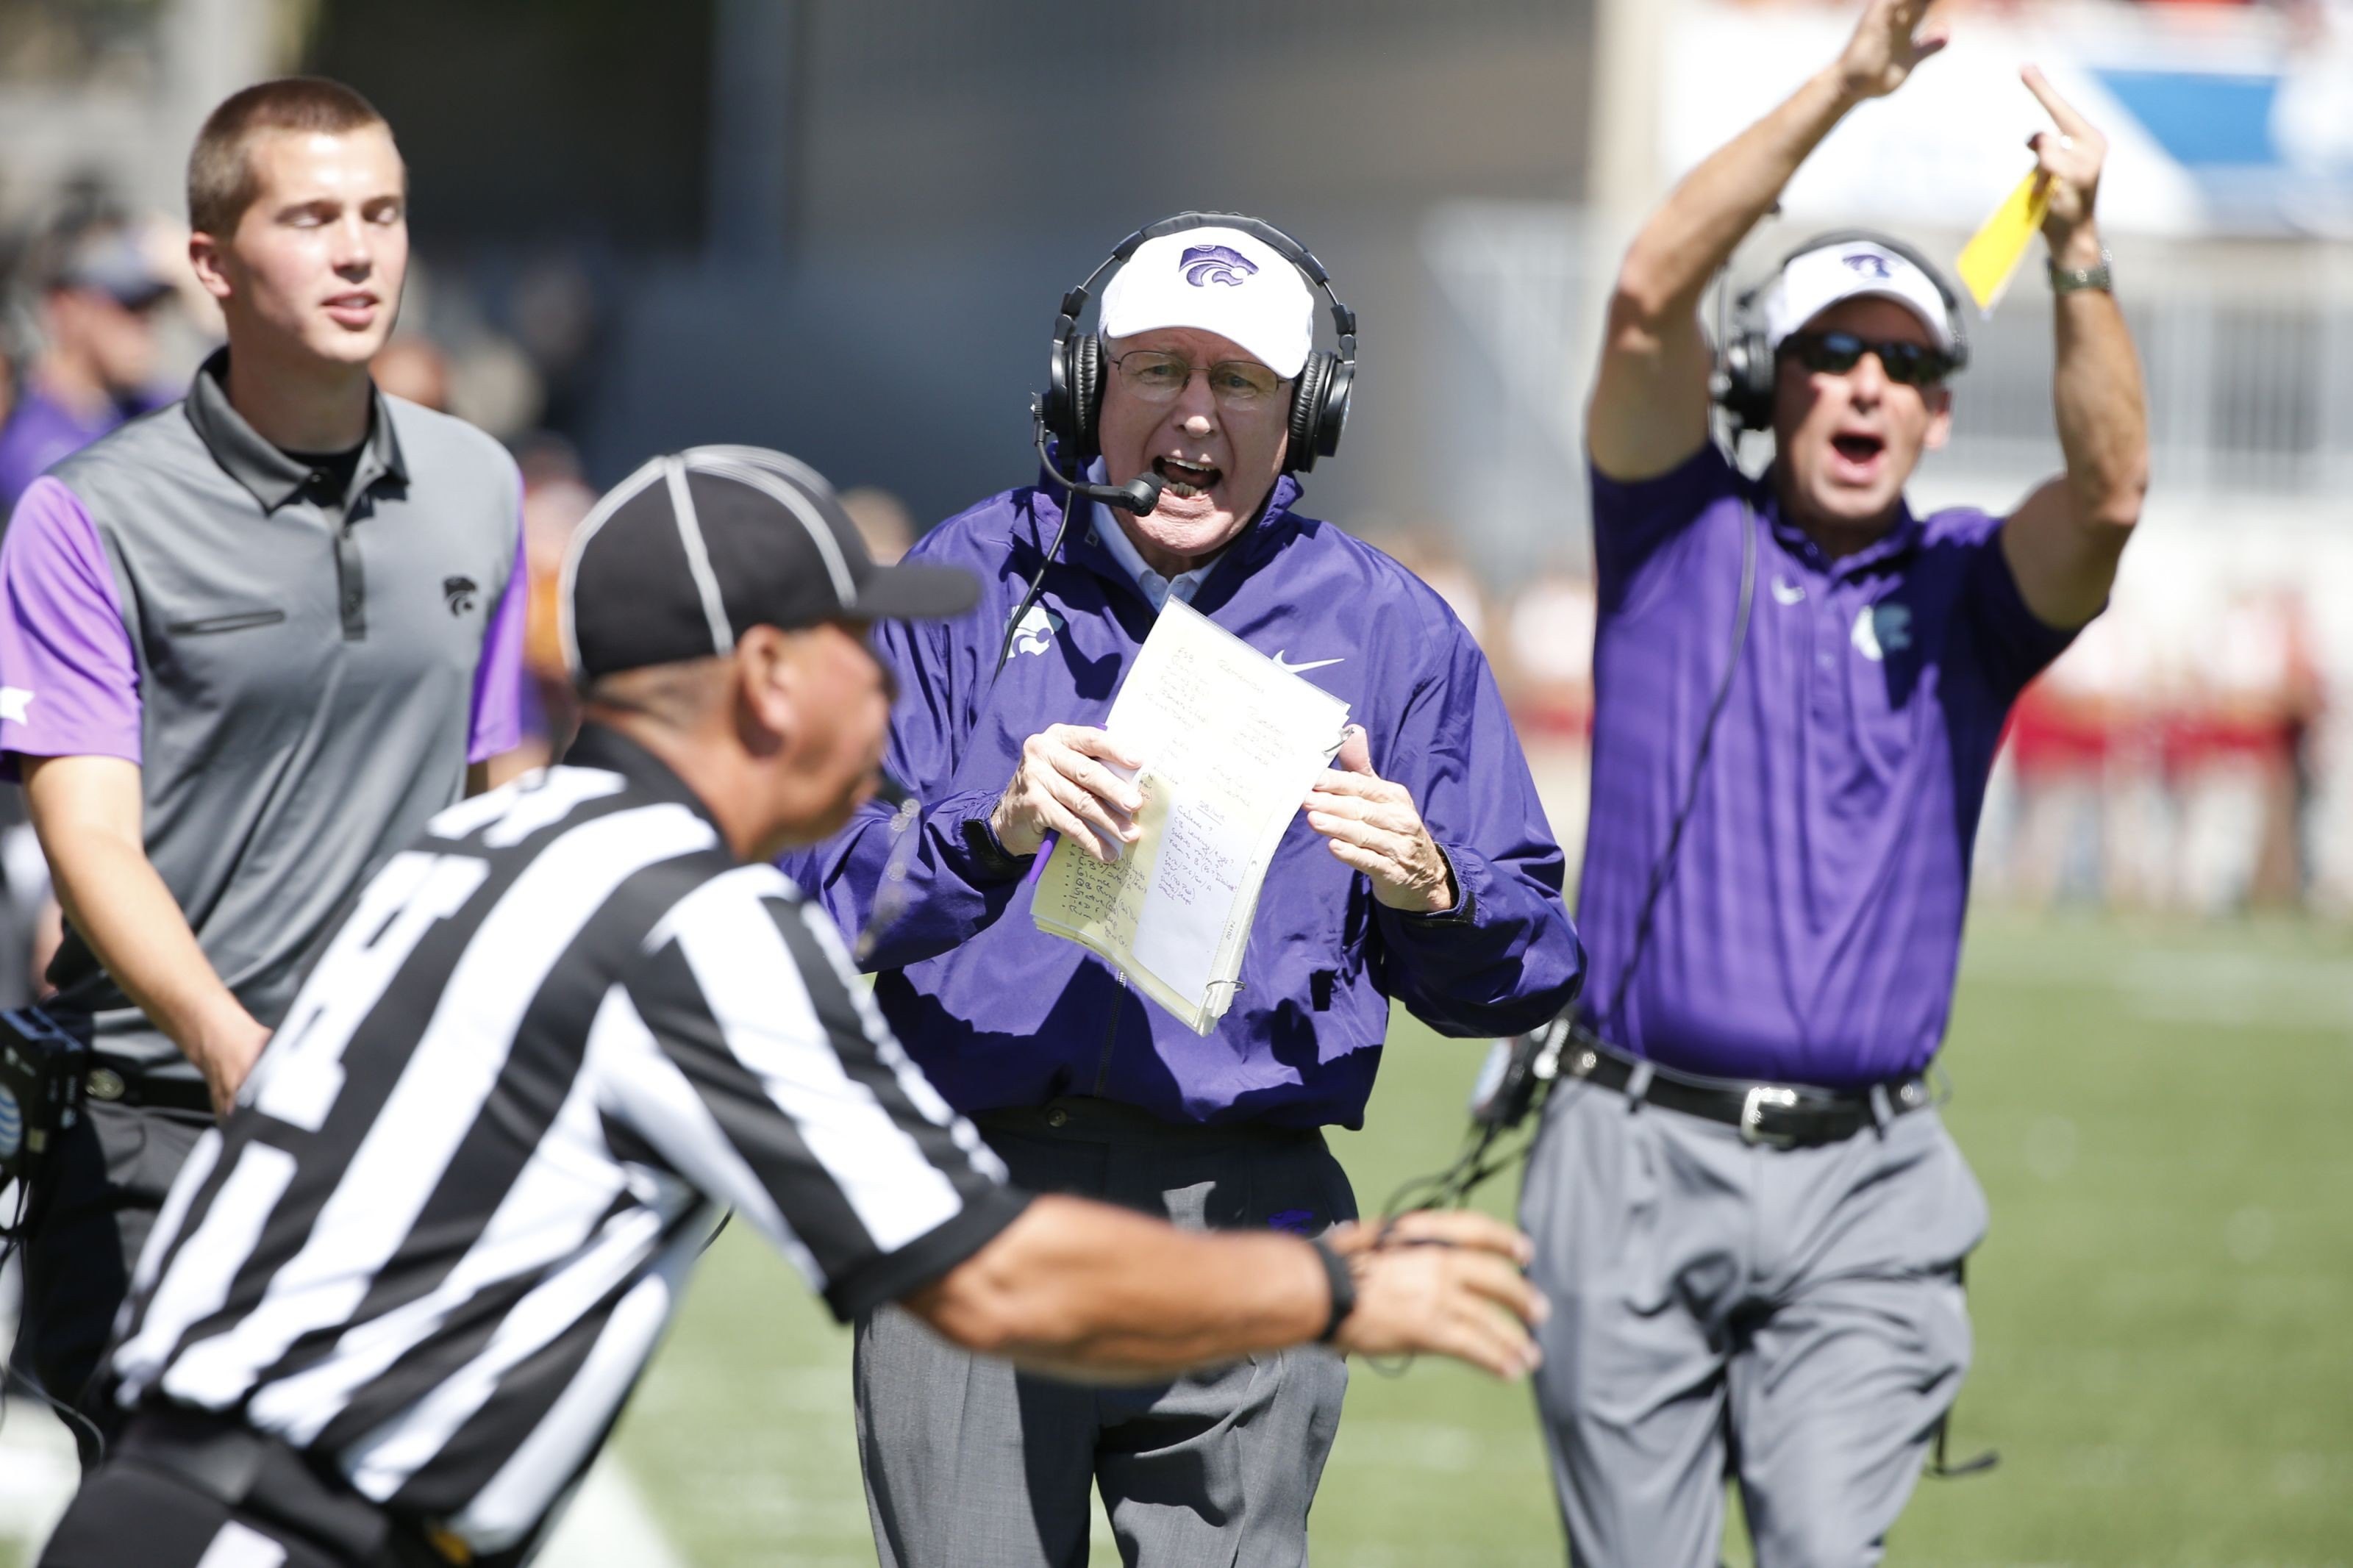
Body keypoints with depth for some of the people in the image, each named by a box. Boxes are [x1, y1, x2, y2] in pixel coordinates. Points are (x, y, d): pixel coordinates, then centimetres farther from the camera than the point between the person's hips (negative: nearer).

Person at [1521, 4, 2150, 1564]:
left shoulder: (1966, 591, 10)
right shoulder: (1683, 540, 8)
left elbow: (2111, 486, -11)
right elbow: (1649, 296, -8)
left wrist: (2078, 251, -24)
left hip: (1862, 1189, 0)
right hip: (1641, 1158, 0)